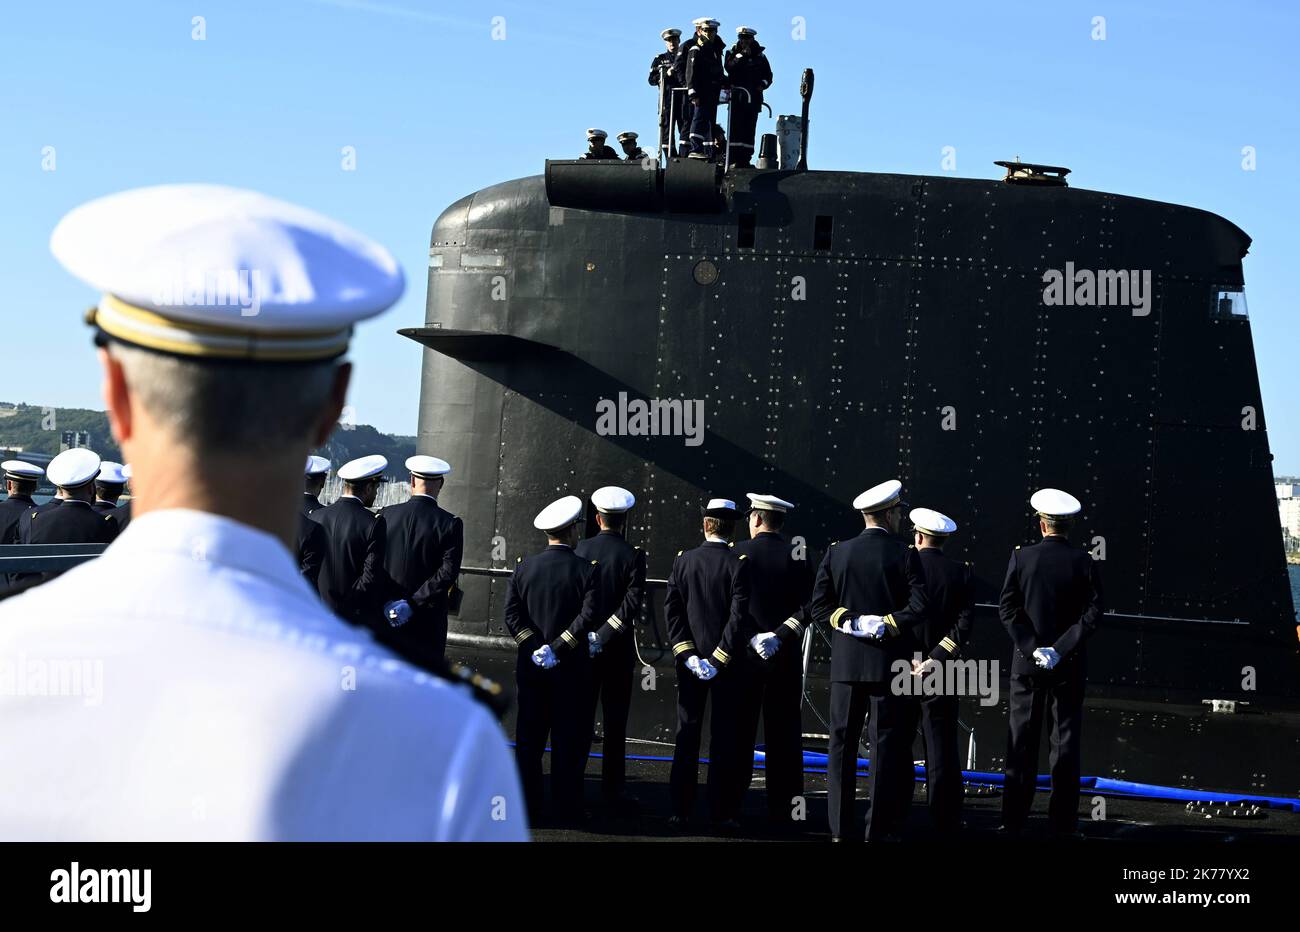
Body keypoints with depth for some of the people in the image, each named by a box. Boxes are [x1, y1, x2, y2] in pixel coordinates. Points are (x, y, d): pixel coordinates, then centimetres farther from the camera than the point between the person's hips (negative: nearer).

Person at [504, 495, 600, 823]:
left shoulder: (524, 567, 1)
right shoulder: (586, 569, -8)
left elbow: (511, 614, -5)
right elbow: (588, 616, -18)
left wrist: (535, 647, -6)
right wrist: (558, 649, -15)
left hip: (531, 665, 3)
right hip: (572, 669, -3)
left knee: (529, 735, 10)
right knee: (569, 740, 4)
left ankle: (528, 802, 14)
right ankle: (567, 806, 7)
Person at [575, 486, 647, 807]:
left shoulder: (580, 551, -1)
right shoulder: (633, 555, -8)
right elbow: (632, 604, -16)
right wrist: (603, 636, -14)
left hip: (581, 647, 3)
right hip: (618, 649, -3)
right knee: (615, 722, 2)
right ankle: (613, 789, 4)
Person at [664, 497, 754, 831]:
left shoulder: (682, 561, 1)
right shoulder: (738, 565, -10)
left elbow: (671, 609, -2)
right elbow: (740, 617, -15)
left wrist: (686, 653, -4)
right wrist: (719, 658, -11)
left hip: (690, 662, 3)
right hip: (729, 664, -3)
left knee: (686, 734, 9)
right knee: (724, 737, 2)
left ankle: (680, 809, 11)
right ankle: (721, 812, 3)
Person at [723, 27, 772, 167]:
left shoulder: (760, 56, 14)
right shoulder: (733, 53, 9)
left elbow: (768, 75, 17)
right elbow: (729, 67, -11)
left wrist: (763, 84, -3)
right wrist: (742, 55, -14)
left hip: (754, 98, 2)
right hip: (737, 96, -2)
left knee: (749, 128, 2)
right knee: (736, 127, -10)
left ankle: (745, 158, 5)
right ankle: (734, 158, -12)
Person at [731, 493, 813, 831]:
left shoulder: (738, 553, -3)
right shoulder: (797, 556, -2)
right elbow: (807, 608, -8)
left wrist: (749, 638, -6)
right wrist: (780, 635, -9)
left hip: (744, 652, 0)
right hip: (786, 656, 1)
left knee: (740, 731, 6)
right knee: (783, 735, 4)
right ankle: (783, 811, 5)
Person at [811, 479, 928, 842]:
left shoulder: (837, 553, 3)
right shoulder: (905, 555, -5)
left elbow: (819, 605, 0)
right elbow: (918, 607, -14)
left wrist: (851, 621, 1)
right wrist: (885, 625, -5)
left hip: (846, 662, 3)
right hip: (889, 662, -3)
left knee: (842, 745, 7)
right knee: (887, 746, 3)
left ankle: (840, 829, 8)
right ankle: (878, 830, 2)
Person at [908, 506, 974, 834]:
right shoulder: (961, 573, -1)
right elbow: (964, 624, -9)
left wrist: (909, 659, -4)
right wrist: (936, 658, -11)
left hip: (902, 669, -1)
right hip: (941, 672, 1)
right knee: (942, 749, 4)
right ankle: (945, 823, 3)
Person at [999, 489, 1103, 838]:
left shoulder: (1022, 557, -4)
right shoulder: (1084, 561, -3)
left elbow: (1007, 608, -8)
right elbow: (1094, 610, -9)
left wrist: (1033, 648, -8)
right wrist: (1061, 649, -10)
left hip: (1028, 664, 0)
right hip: (1070, 666, 0)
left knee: (1022, 743, 6)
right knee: (1066, 742, 5)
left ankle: (1014, 819, 9)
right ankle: (1062, 822, 6)